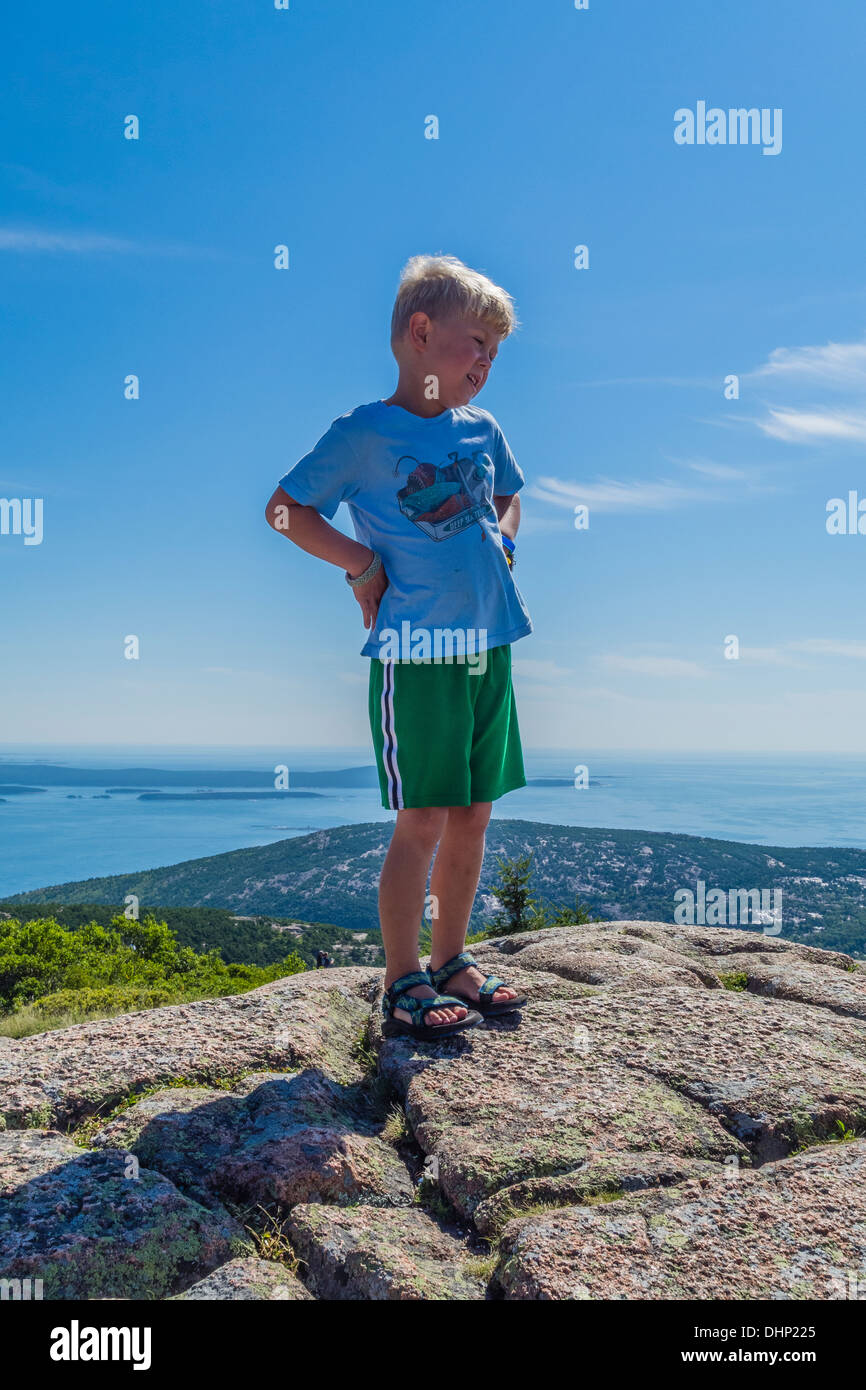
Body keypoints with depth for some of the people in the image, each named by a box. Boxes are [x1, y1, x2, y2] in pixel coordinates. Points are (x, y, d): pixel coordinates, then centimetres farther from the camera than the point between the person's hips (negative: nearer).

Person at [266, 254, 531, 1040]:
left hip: (488, 645, 7)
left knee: (473, 817, 12)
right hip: (416, 655, -6)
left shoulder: (483, 430, 13)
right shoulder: (365, 432, -4)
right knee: (423, 823, -3)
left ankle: (452, 963, 27)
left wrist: (501, 540, 11)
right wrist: (362, 563, -8)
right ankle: (404, 985, 13)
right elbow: (285, 509, -1)